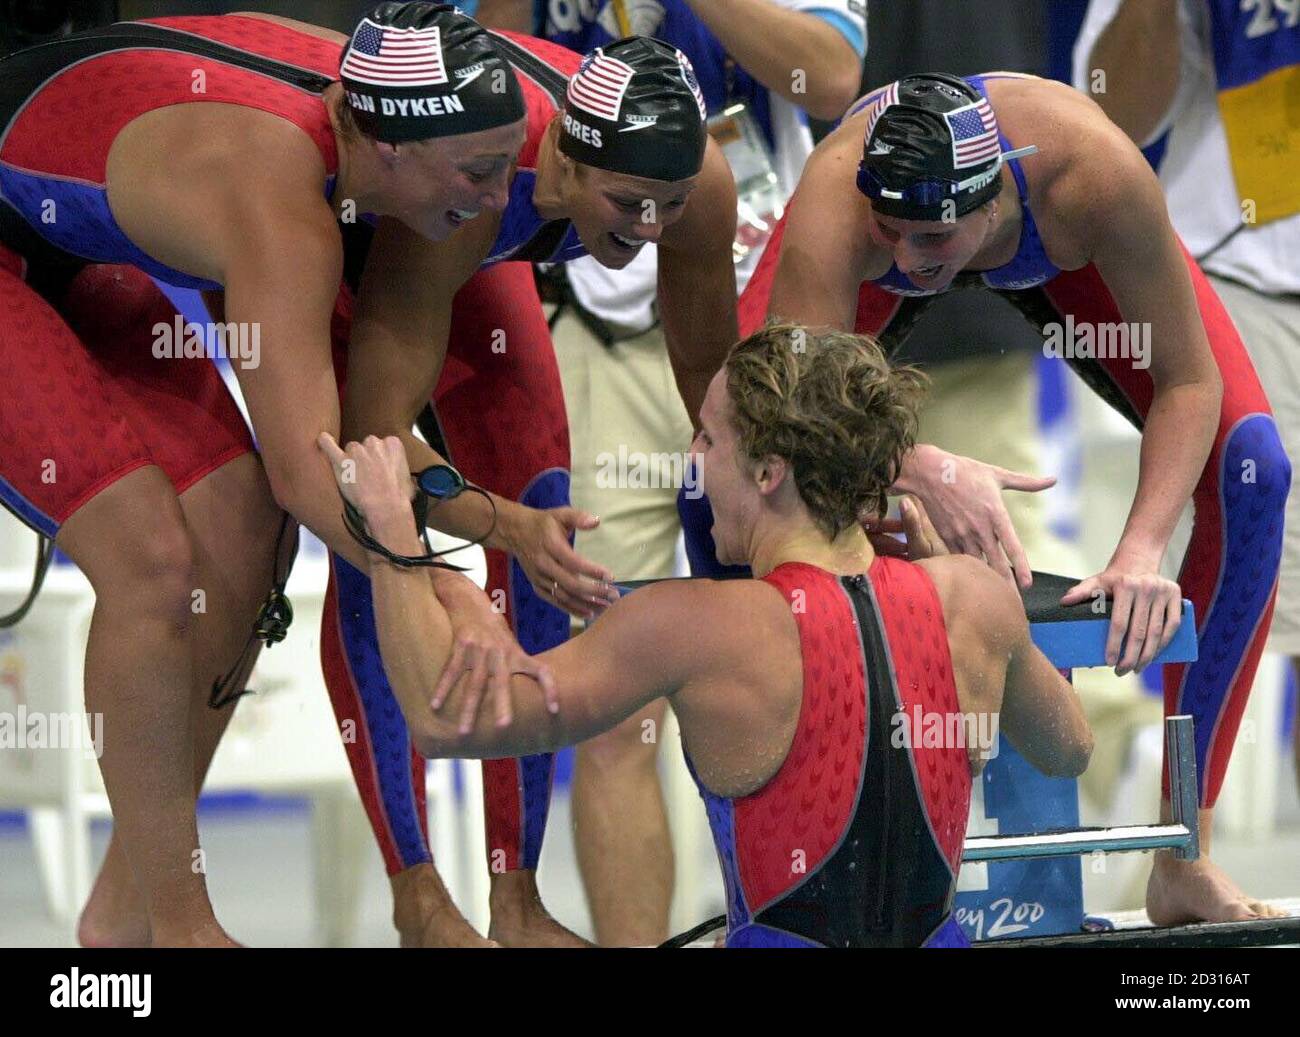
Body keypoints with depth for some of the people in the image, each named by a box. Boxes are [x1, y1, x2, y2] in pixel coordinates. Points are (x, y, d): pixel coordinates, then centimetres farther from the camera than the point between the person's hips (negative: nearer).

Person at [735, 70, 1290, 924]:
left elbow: (1190, 382, -34)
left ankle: (1184, 862, -8)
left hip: (1064, 241, 0)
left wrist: (1143, 549, -48)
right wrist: (922, 472, -65)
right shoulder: (833, 206, -45)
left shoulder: (1096, 174, -45)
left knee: (1250, 468, -18)